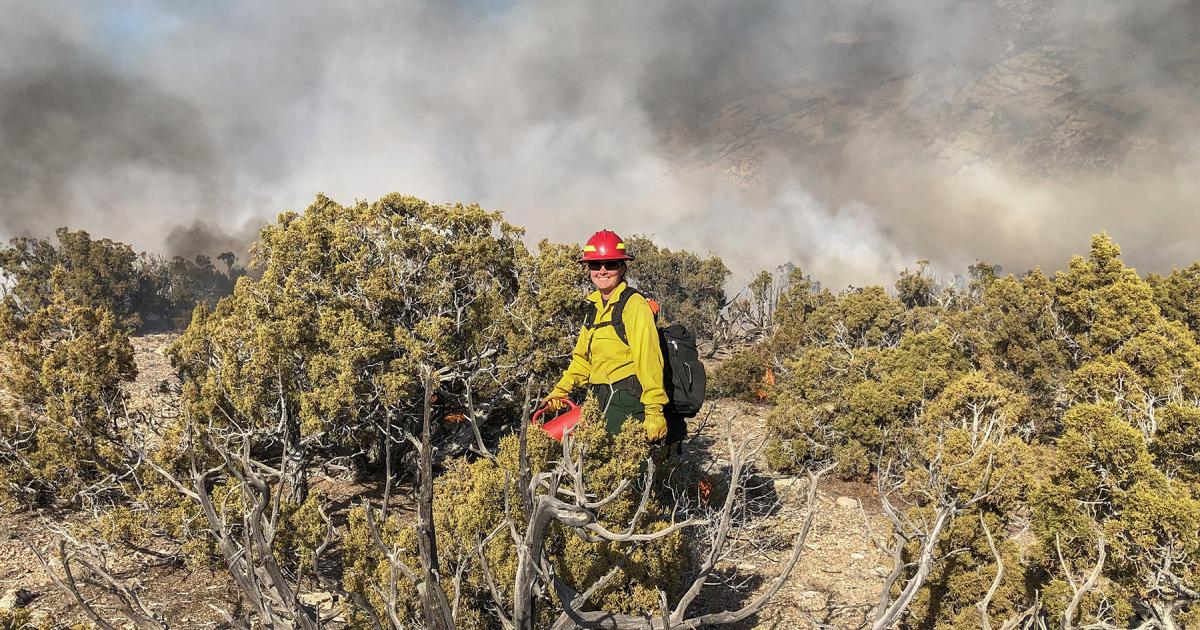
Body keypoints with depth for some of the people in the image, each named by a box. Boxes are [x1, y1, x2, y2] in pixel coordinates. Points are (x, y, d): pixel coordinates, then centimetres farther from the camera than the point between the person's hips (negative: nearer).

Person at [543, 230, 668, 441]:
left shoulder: (634, 305, -10)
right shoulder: (596, 306, 16)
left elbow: (648, 360, -17)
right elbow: (583, 357, 25)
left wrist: (654, 410, -22)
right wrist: (561, 389, 15)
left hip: (627, 399, -8)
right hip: (602, 398, 8)